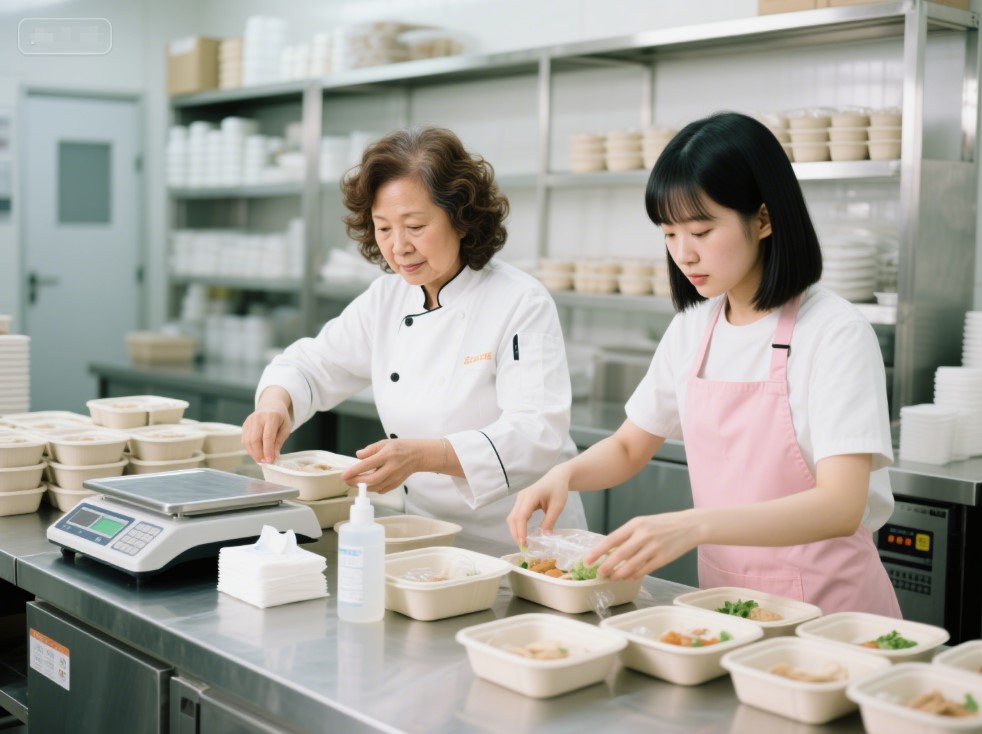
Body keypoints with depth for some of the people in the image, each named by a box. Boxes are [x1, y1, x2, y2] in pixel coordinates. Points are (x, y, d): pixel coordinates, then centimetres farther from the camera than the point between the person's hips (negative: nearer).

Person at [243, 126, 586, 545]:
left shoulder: (521, 303, -12)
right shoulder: (385, 299, 7)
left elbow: (538, 435, -21)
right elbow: (312, 366, 15)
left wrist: (425, 455, -35)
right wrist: (274, 401, -9)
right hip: (429, 537, 5)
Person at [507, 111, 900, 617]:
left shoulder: (836, 333, -14)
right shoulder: (692, 328, 4)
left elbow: (841, 506, -23)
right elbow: (628, 448, 15)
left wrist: (694, 525, -37)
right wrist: (565, 474, -7)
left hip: (825, 603, -4)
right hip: (723, 594, 5)